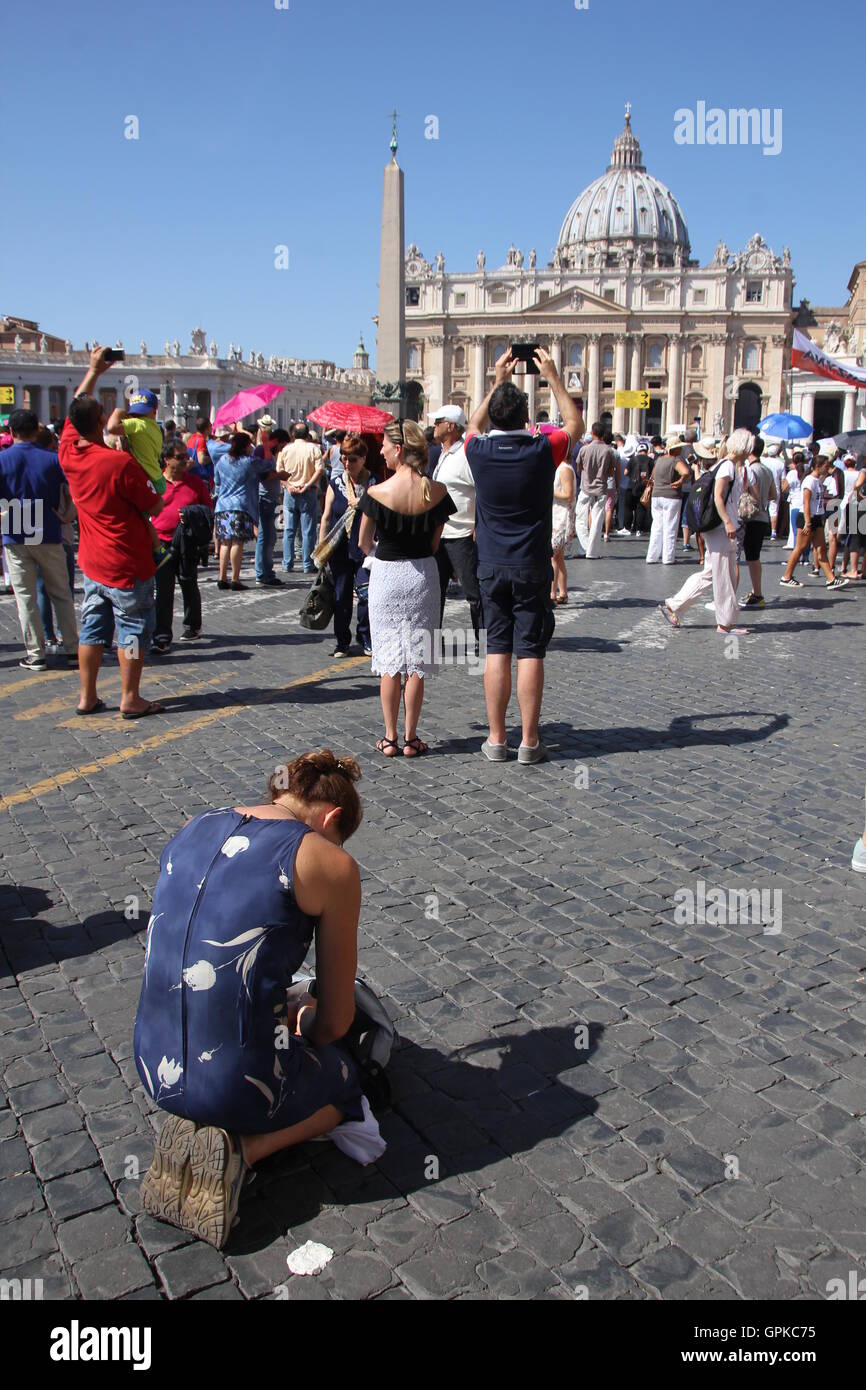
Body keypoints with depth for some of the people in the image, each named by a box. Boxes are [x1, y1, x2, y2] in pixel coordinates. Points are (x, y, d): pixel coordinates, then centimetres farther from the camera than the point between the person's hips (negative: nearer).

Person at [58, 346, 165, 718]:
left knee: (93, 627, 13)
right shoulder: (120, 463, -21)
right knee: (134, 628, 3)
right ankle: (130, 699, 6)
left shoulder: (68, 453, -2)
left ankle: (87, 697, 18)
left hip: (92, 561, 7)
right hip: (127, 565, -7)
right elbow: (155, 507, -12)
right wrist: (155, 492, 10)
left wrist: (93, 370, 25)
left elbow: (74, 409, 16)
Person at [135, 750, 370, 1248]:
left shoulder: (193, 830, 7)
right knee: (343, 1077, 29)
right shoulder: (332, 865, -10)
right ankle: (238, 1149, 2)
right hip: (241, 1081, -6)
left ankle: (194, 1123, 11)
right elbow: (335, 1022, -2)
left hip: (155, 1067, 6)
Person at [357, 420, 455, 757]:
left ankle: (390, 738, 13)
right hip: (423, 575, 2)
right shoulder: (438, 492, -7)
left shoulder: (377, 493, -14)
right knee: (416, 660, 9)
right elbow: (435, 542, 2)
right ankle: (411, 738, 14)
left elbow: (364, 543, -1)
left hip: (386, 576, -2)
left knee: (390, 660, 8)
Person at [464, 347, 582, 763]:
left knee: (497, 650, 7)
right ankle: (529, 741, 4)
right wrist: (553, 377, 16)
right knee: (530, 652, 0)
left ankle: (496, 739, 10)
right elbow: (575, 424, 12)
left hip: (491, 567, 2)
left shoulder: (479, 451, -4)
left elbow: (474, 425, 22)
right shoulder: (541, 450, -9)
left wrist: (498, 380, 26)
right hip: (532, 568, -2)